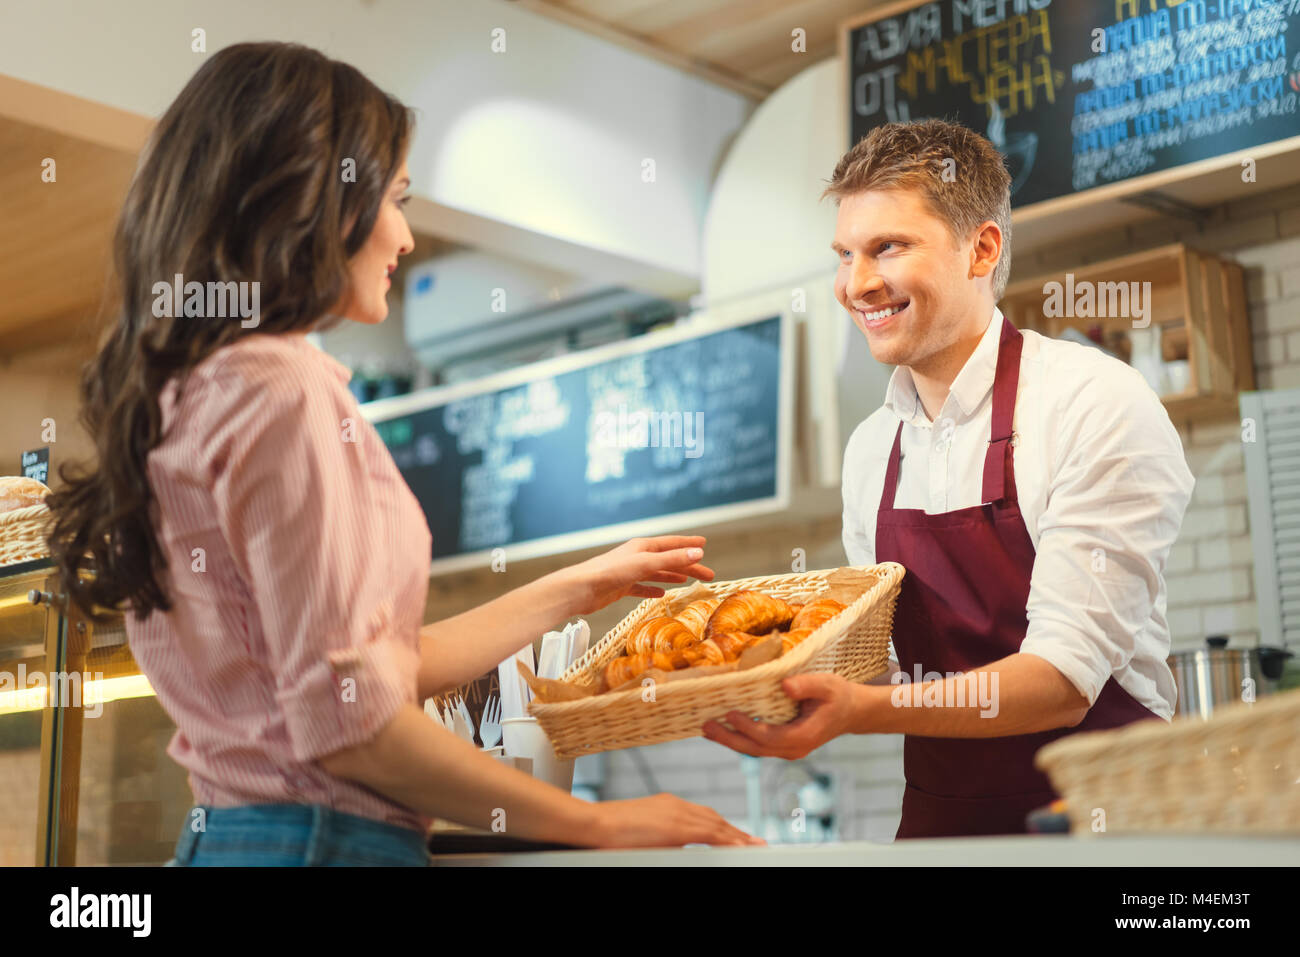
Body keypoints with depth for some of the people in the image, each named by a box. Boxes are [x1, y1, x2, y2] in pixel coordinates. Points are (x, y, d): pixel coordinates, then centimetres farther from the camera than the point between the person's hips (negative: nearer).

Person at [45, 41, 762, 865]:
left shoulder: (195, 392, 13)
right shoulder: (285, 395, -15)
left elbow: (387, 664, 14)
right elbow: (352, 724, -20)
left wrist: (581, 589, 22)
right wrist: (597, 822, -12)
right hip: (319, 837, -9)